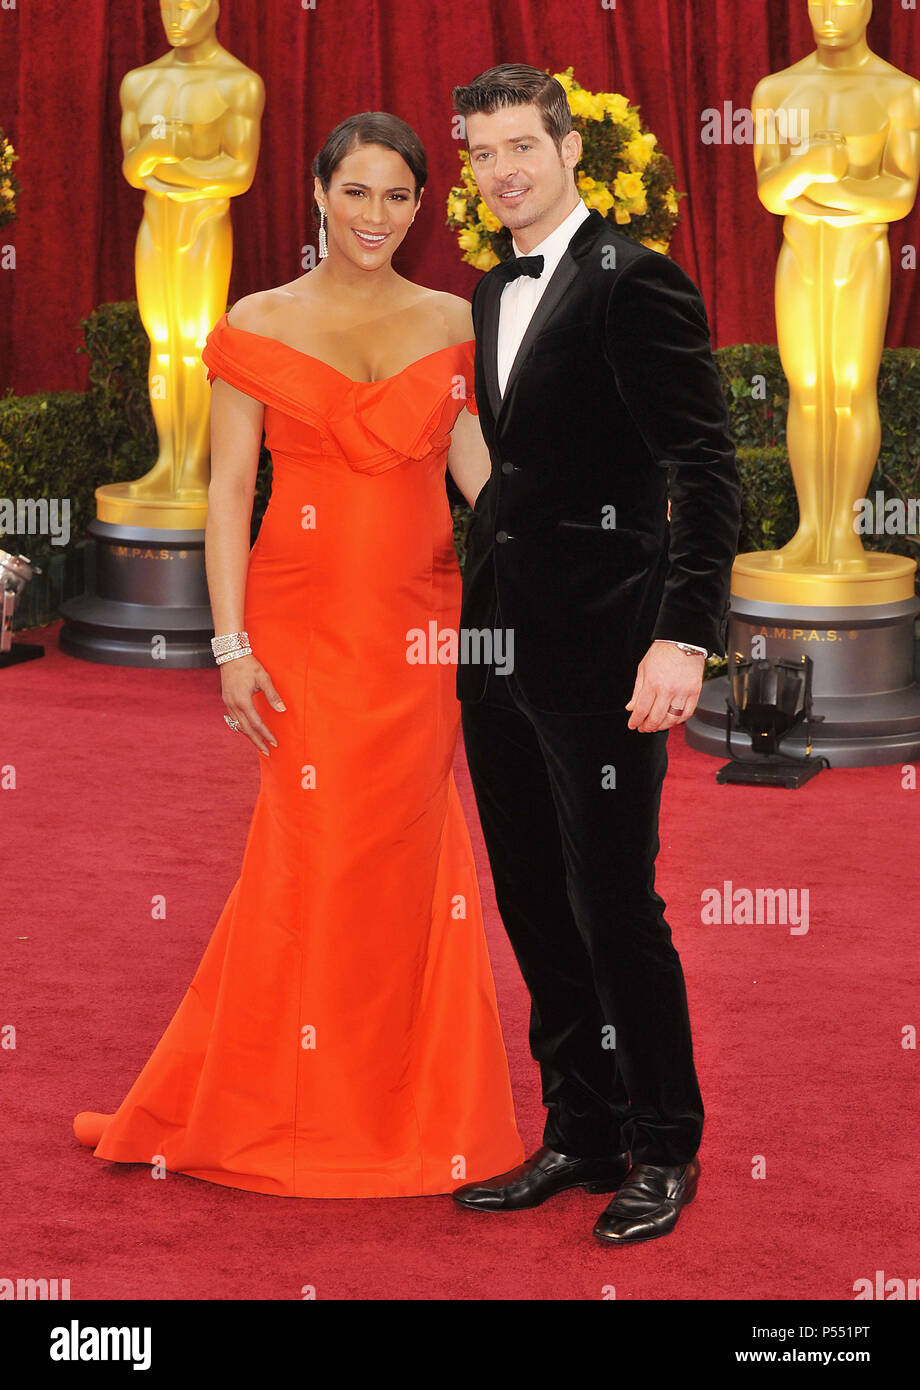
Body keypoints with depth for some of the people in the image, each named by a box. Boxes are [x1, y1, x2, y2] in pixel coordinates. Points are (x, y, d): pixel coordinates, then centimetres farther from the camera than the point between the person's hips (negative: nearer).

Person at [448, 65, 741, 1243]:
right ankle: (580, 1135, 24)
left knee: (614, 910, -2)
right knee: (535, 910, 13)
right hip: (500, 648, 8)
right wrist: (472, 619, 13)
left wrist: (685, 635, -23)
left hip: (599, 654, -8)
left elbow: (703, 470, -15)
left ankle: (665, 1151, 13)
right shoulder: (488, 295, 14)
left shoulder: (633, 282, -10)